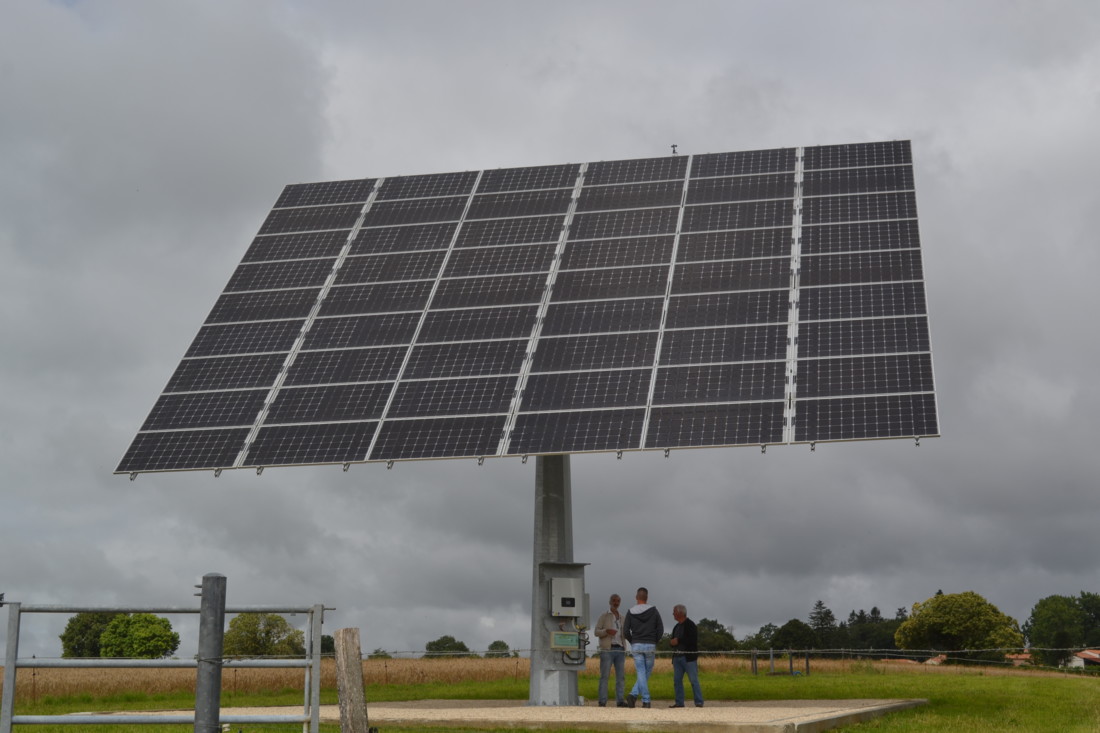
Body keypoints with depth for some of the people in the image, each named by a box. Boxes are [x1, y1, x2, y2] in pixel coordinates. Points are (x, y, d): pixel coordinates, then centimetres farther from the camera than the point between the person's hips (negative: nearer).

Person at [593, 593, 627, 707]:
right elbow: (597, 632, -1)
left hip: (620, 649, 5)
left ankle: (620, 701, 1)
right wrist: (607, 631, -20)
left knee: (621, 676, -1)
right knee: (604, 676, -7)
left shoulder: (621, 617, 18)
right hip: (607, 649, -5)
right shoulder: (604, 616, 4)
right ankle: (602, 702, -6)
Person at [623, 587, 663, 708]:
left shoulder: (630, 612, 1)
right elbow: (660, 630, -2)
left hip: (636, 646, 0)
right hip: (650, 647, 0)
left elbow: (625, 632, -3)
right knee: (646, 674, 9)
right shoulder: (654, 610, 1)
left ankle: (646, 701, -12)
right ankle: (634, 695, -7)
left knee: (641, 674, 1)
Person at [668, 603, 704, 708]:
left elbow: (692, 640, -17)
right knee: (677, 680, 5)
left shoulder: (690, 625, -6)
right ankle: (679, 702, 9)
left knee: (693, 680, -8)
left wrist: (678, 640, -14)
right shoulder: (676, 627, 19)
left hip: (689, 657, -8)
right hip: (677, 657, 8)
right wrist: (672, 641, -3)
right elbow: (673, 641, 21)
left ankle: (699, 702, -6)